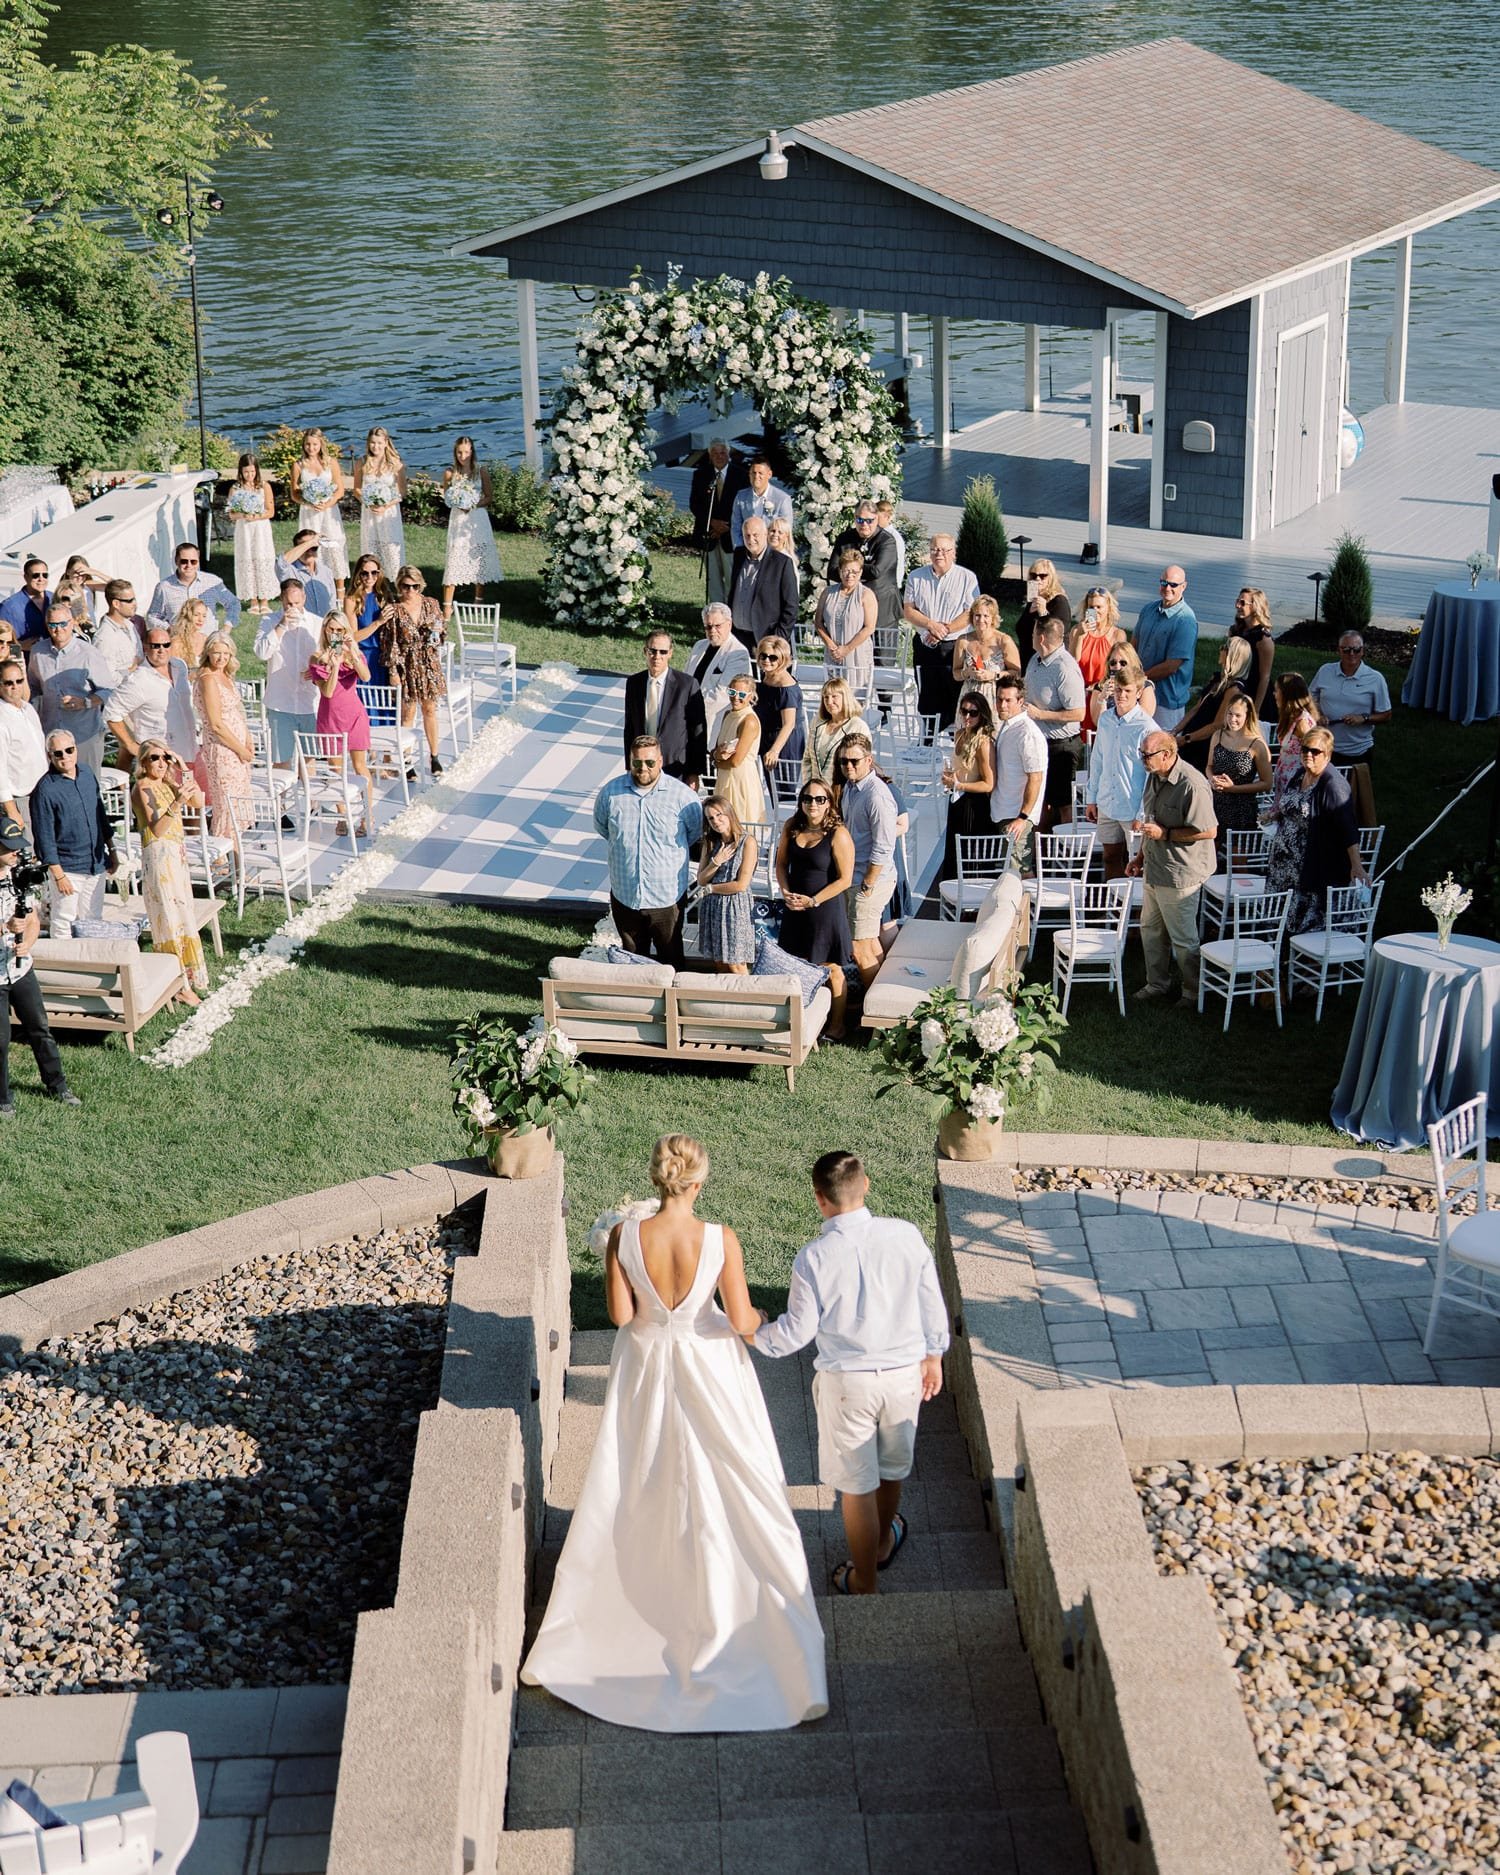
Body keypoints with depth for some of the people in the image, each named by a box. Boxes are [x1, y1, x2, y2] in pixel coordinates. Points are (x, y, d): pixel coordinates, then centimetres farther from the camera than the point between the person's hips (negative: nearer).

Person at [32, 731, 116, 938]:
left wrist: (111, 851, 18)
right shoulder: (45, 789, -15)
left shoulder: (88, 775, 5)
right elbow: (44, 836, -14)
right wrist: (58, 875, -15)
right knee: (63, 925, -1)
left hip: (96, 865, 6)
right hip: (67, 868, -6)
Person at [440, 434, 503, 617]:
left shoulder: (481, 470, -2)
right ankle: (447, 606, -5)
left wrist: (474, 505, -15)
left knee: (479, 557, 6)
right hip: (458, 519, -1)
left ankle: (479, 601, 21)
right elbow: (446, 498, 8)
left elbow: (489, 497, 0)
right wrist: (457, 503, -13)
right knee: (454, 558, -6)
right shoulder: (450, 472, -1)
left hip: (478, 518, 1)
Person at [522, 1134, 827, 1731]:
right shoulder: (721, 1240, -23)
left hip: (644, 1367, 2)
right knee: (725, 1490, 14)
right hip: (709, 1373, -2)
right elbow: (741, 1321, -16)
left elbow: (619, 1313, -10)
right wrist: (759, 1317, 6)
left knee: (636, 1492, 21)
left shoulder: (624, 1236, -18)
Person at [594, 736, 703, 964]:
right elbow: (601, 827, 14)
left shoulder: (682, 796, -13)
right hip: (624, 894, 2)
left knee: (671, 958, 11)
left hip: (667, 896, -2)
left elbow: (698, 831, 4)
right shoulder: (611, 792, -5)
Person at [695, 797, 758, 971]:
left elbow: (741, 885, -13)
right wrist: (715, 862, -11)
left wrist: (710, 889, -4)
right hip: (712, 908, 6)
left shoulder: (748, 842, -9)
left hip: (736, 907, -6)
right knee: (718, 967, 9)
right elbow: (701, 880, 6)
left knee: (735, 967, -3)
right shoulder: (711, 843, 10)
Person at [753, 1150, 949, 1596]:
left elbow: (796, 1331, -13)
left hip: (846, 1381, -3)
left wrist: (758, 1335, 8)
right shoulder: (906, 1235, -14)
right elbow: (931, 1303, -2)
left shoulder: (814, 1258, -21)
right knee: (892, 1466, 27)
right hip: (904, 1371, 3)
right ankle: (883, 1541, 52)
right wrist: (932, 1355, 14)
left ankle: (864, 1582, 26)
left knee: (856, 1484, 13)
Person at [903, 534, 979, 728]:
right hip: (925, 645, 4)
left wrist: (945, 629, -16)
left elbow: (971, 614, -8)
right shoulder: (917, 577, 8)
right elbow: (908, 610, 4)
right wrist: (930, 624, -12)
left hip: (955, 647, -4)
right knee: (926, 699, 9)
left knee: (953, 701, -4)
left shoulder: (967, 578, -2)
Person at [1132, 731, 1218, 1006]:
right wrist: (1142, 855, 17)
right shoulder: (1155, 777, 5)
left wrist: (1164, 834, -25)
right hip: (1154, 870, 9)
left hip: (1179, 876, -9)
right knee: (1151, 929, 21)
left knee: (1183, 939, 3)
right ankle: (1157, 985, 36)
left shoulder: (1192, 786, -25)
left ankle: (1194, 993, 19)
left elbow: (1208, 831, -25)